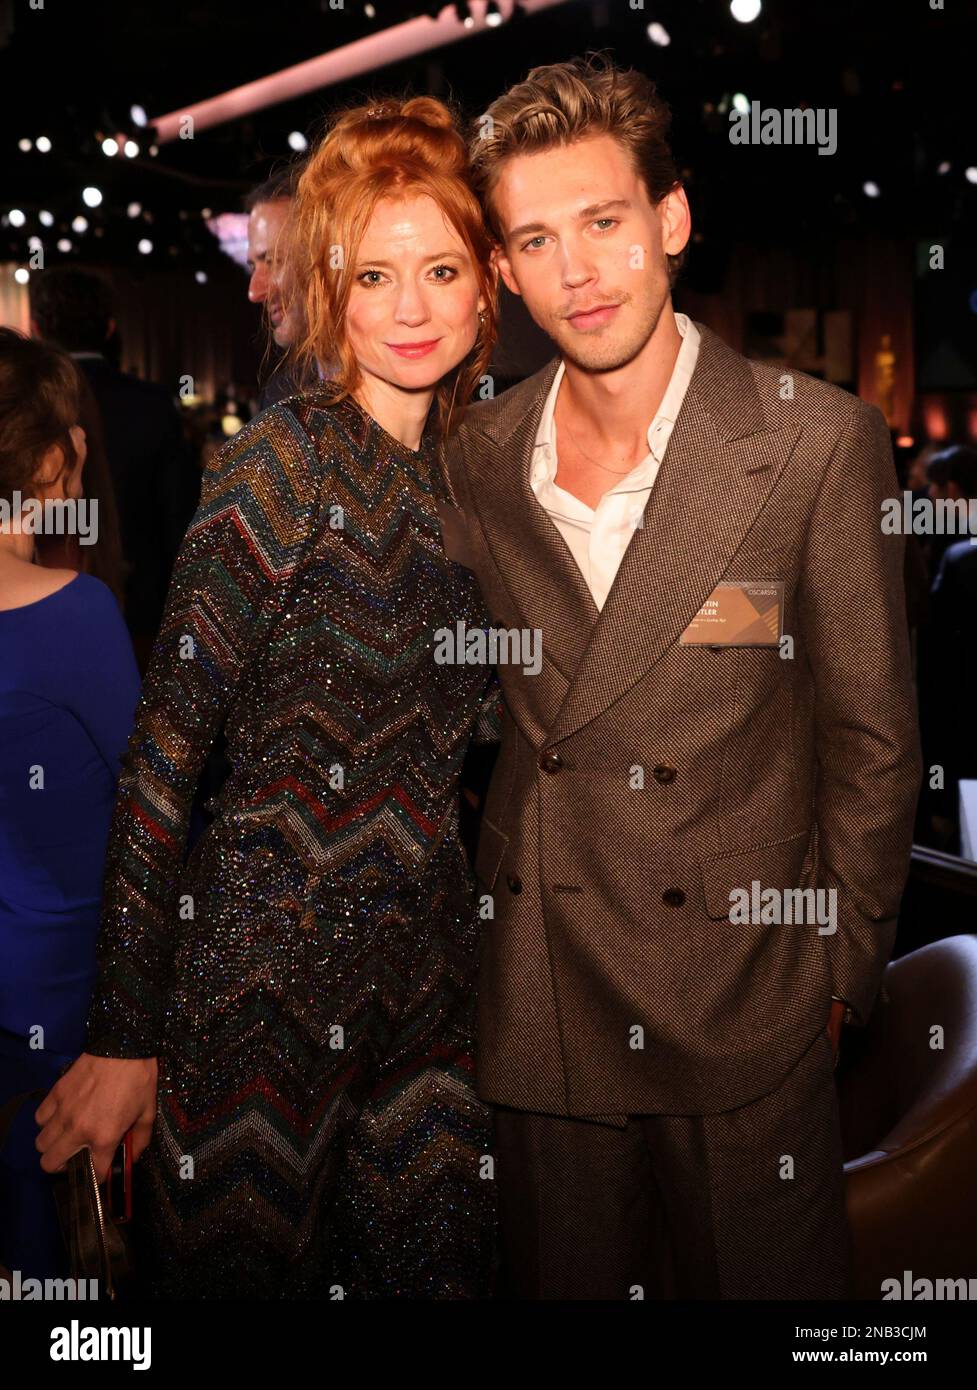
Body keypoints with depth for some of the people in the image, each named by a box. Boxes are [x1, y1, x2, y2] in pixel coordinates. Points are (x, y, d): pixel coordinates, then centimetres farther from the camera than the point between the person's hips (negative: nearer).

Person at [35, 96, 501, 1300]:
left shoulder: (468, 473, 6)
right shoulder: (287, 459, -12)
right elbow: (166, 740, -13)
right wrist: (127, 1031, -13)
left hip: (426, 972, 6)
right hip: (269, 965, -5)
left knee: (434, 1267, 14)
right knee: (236, 1268, 11)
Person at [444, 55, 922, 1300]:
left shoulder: (818, 442, -11)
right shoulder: (477, 459, 1)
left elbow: (871, 735, -4)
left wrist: (842, 965, 0)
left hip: (744, 1005, -3)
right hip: (539, 1008, 3)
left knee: (761, 1282, 13)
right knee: (565, 1283, 18)